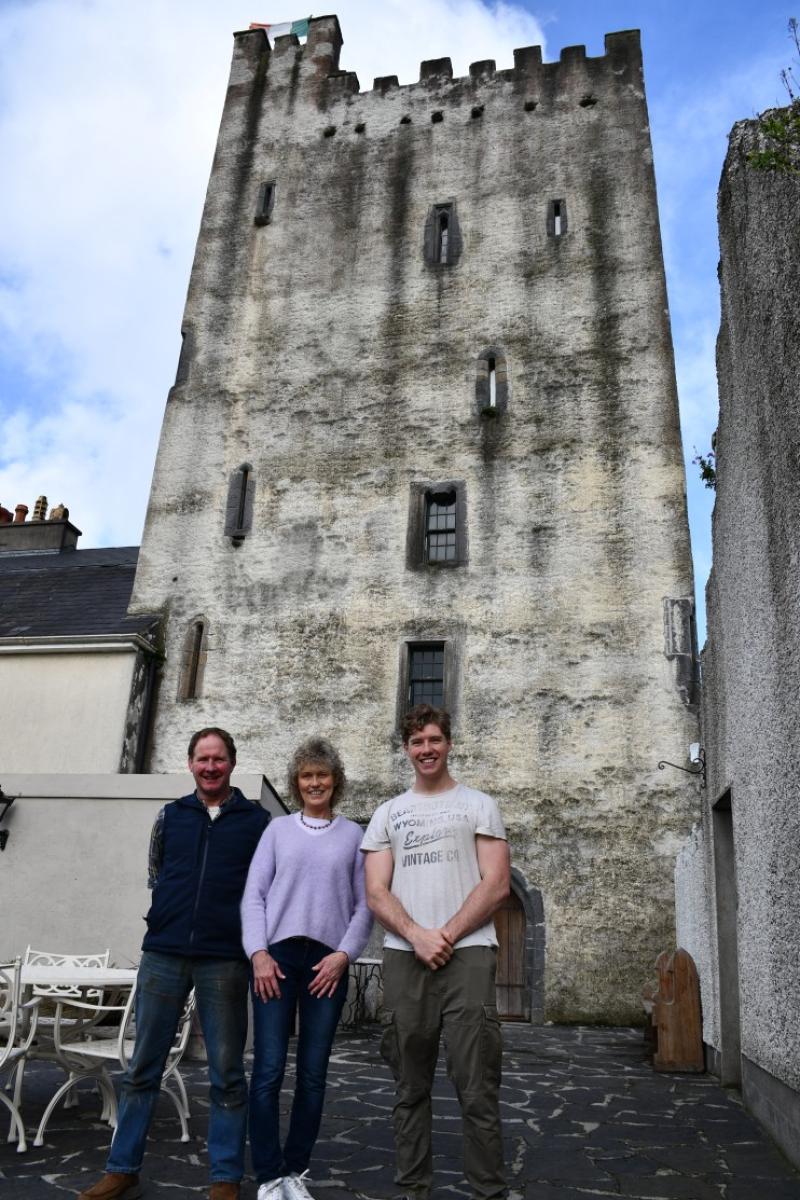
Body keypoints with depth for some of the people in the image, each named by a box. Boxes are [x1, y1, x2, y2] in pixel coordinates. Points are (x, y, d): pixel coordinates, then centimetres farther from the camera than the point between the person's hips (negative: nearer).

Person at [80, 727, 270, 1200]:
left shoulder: (257, 820, 2)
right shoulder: (169, 816, 9)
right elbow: (156, 878, 18)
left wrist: (251, 940, -2)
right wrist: (170, 920, 10)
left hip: (225, 960, -2)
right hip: (163, 955, 2)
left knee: (227, 1074, 5)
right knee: (143, 1068, 9)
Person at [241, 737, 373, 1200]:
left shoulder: (354, 835, 7)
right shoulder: (278, 829, 8)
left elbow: (364, 905, 5)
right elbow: (254, 894, 4)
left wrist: (344, 954, -6)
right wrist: (258, 952, -7)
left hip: (327, 961, 0)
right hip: (277, 956, 0)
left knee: (313, 1073, 5)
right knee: (269, 1070, -1)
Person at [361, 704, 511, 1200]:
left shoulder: (478, 804, 6)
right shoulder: (388, 814, 13)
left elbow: (497, 885, -2)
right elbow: (376, 893, 5)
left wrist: (448, 935, -10)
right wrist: (417, 936, -11)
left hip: (468, 954, -3)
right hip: (404, 958, 3)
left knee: (477, 1088, -2)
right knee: (411, 1087, 12)